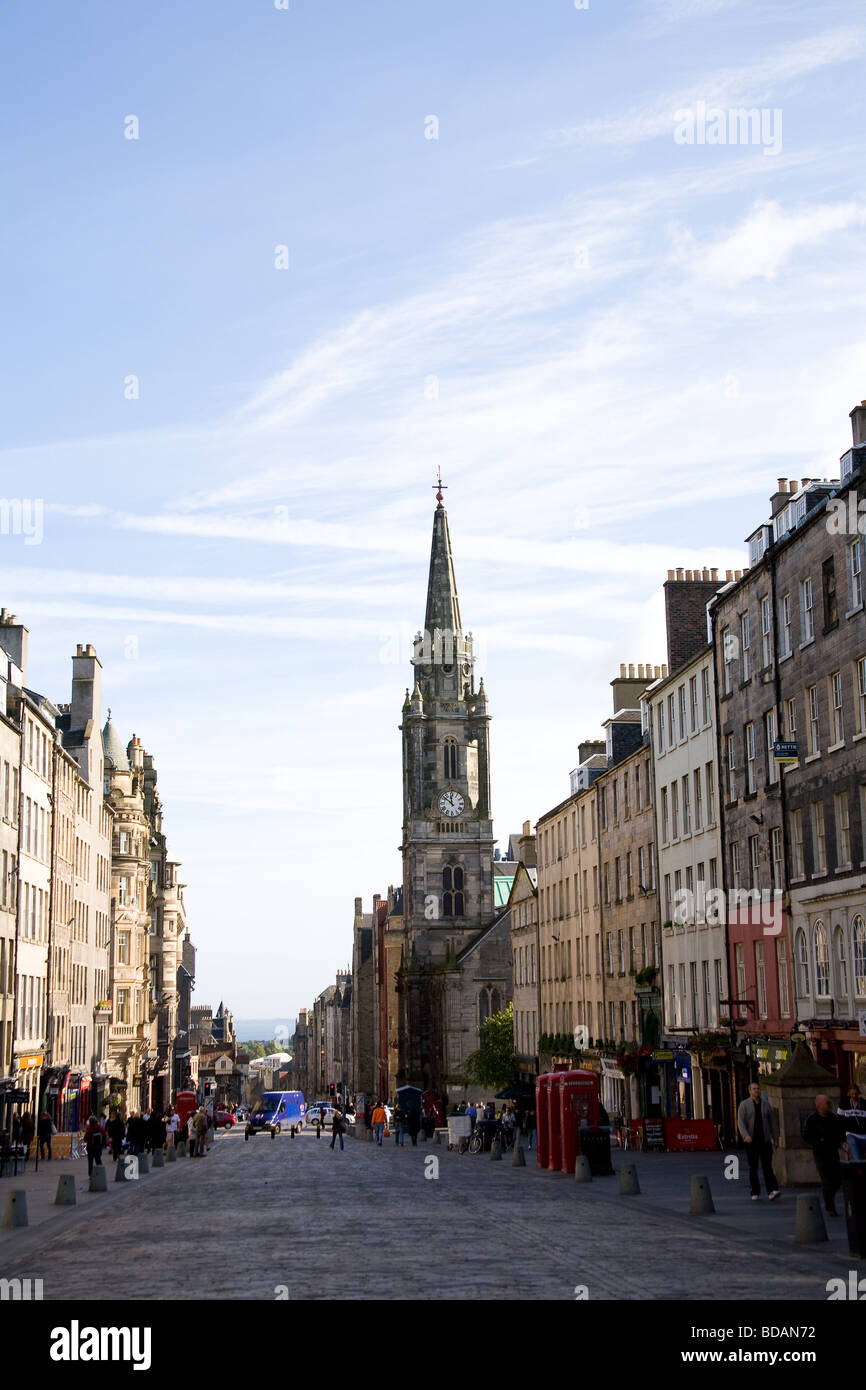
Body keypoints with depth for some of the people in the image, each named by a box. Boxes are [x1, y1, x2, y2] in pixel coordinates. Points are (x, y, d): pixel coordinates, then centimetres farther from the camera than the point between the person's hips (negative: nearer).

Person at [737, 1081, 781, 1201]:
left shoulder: (766, 1104, 10)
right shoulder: (744, 1105, 1)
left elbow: (772, 1122, 15)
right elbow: (740, 1122, -11)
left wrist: (775, 1138, 12)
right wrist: (745, 1135, -27)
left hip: (765, 1140, 1)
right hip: (751, 1141, -1)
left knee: (767, 1166, -10)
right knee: (753, 1167, 4)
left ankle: (772, 1191, -21)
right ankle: (755, 1193, 13)